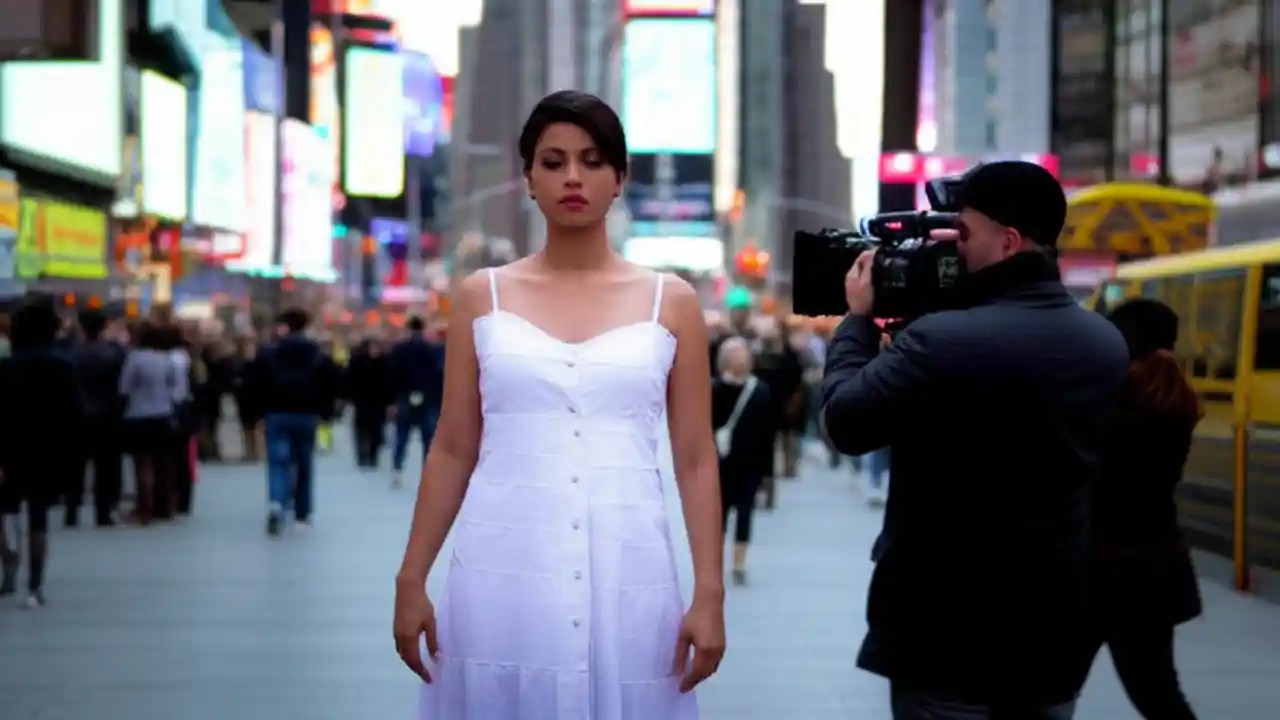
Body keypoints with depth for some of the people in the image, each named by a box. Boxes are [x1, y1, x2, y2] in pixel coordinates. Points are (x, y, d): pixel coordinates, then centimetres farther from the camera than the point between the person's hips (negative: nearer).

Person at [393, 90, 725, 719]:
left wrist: (709, 593, -3)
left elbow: (696, 461, 4)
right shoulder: (483, 297, 8)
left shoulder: (671, 303, 6)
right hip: (502, 574, 0)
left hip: (627, 576, 0)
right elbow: (452, 451, 8)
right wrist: (411, 580, 3)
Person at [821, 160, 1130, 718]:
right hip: (1056, 623, 6)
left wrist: (857, 319, 5)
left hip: (949, 628, -6)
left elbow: (845, 423, -10)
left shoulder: (942, 341, -20)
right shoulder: (1106, 344, 3)